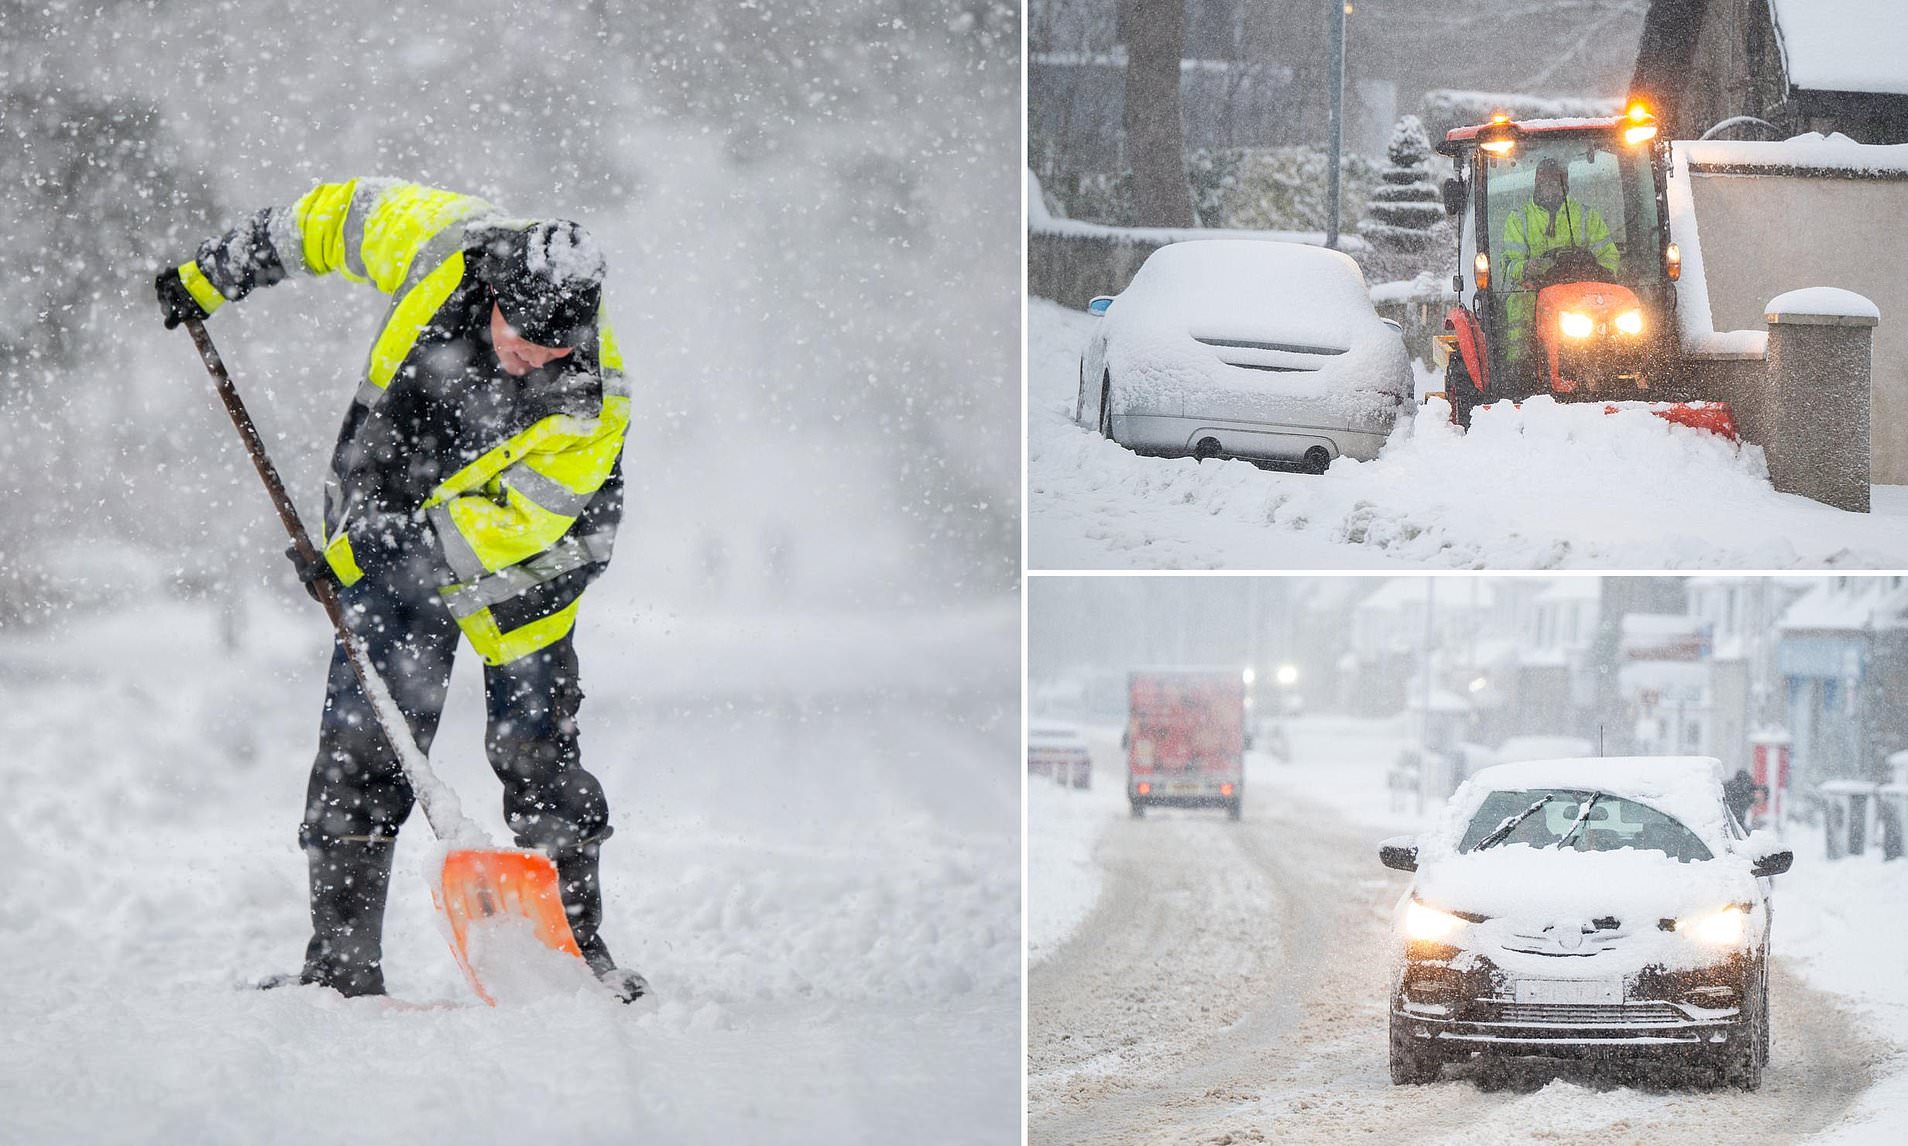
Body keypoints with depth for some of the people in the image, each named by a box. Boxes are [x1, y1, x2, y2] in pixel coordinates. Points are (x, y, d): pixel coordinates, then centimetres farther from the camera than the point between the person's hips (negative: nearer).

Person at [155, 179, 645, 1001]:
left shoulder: (590, 408, -30)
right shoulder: (443, 245, -23)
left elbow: (514, 523, -28)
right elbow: (337, 214, -5)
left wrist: (370, 555, -33)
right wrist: (213, 274, 2)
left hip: (522, 562, -2)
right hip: (390, 541, 2)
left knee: (534, 751, -7)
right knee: (365, 743, -5)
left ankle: (577, 947, 6)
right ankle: (343, 961, -2)